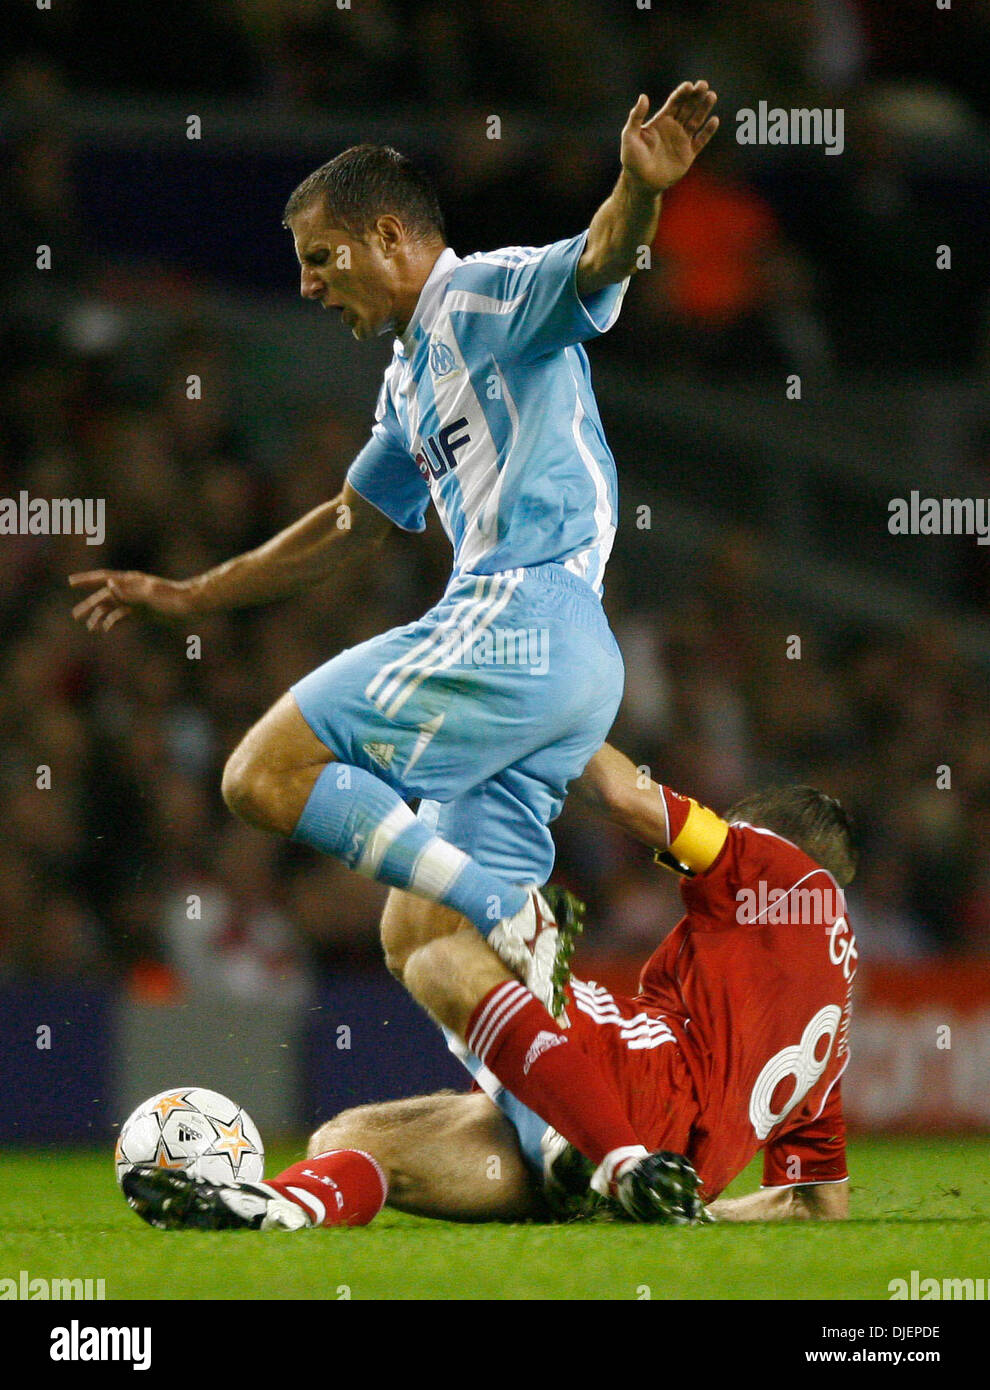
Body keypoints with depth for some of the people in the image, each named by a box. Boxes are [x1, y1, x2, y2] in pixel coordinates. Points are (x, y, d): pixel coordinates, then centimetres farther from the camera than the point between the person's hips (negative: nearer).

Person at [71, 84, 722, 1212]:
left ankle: (513, 917, -17)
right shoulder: (412, 378, 28)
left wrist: (641, 189, -43)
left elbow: (594, 267, -21)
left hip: (520, 620, -10)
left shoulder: (487, 295, 1)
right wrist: (189, 597, 46)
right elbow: (349, 528, 42)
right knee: (421, 949, 3)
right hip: (564, 673, 10)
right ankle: (634, 1167, -7)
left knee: (264, 774, -9)